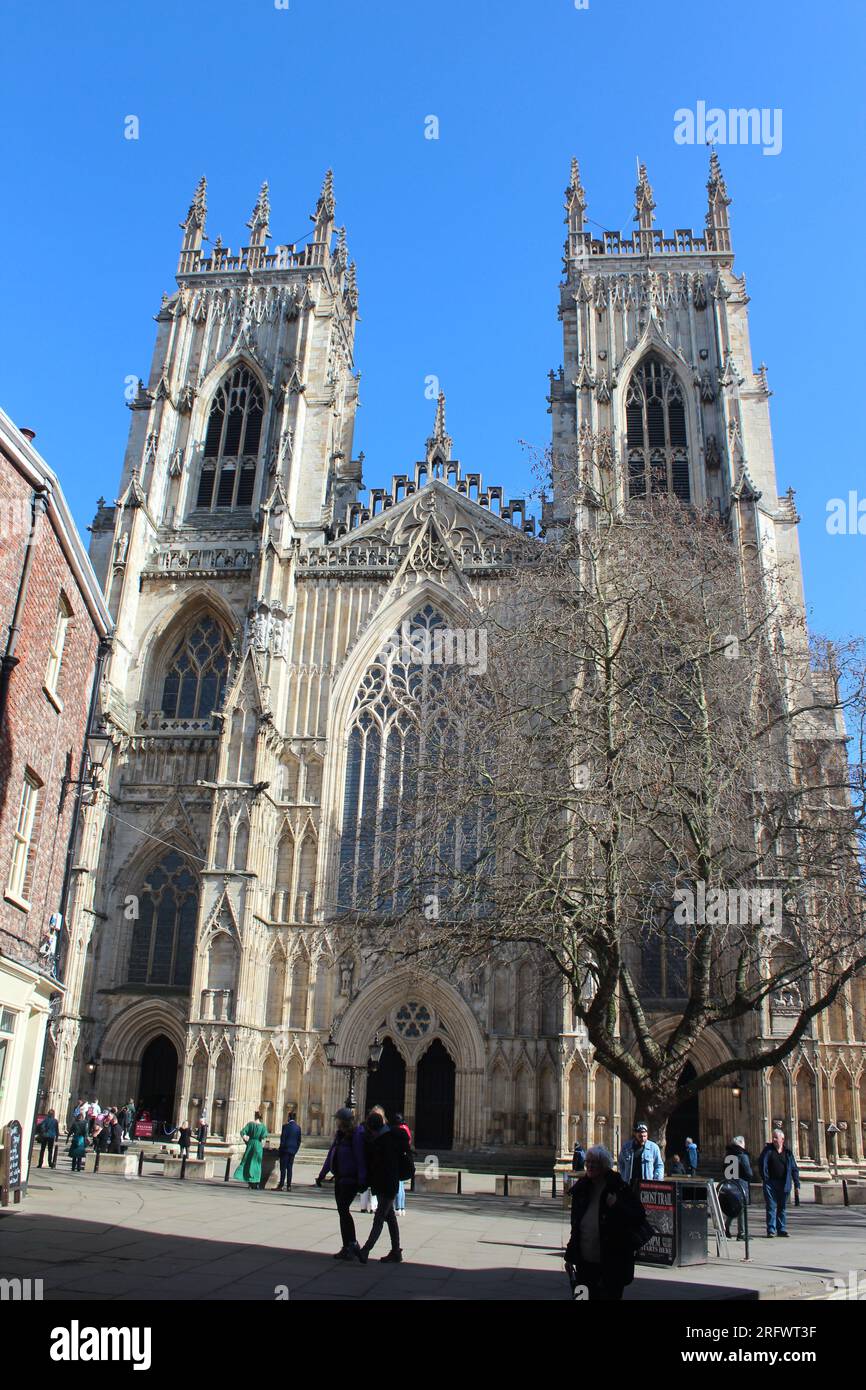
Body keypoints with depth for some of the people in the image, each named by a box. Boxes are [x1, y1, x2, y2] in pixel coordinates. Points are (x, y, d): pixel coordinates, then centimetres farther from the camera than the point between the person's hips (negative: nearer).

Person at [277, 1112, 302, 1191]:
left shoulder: (286, 1126, -10)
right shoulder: (298, 1127, 5)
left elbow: (282, 1138, -9)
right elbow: (299, 1140, 8)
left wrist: (281, 1148, 1)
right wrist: (296, 1149, 15)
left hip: (285, 1149, -5)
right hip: (293, 1150, 5)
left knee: (283, 1168, -1)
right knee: (290, 1168, 8)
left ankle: (281, 1185, -5)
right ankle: (288, 1186, 7)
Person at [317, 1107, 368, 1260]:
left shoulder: (358, 1135, -14)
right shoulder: (340, 1134, 11)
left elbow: (361, 1159, -19)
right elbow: (331, 1155, 18)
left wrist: (362, 1181, -23)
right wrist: (322, 1175, 20)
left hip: (351, 1179, -8)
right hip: (340, 1178, 8)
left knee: (343, 1210, -11)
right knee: (342, 1211, 9)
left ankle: (349, 1246, -3)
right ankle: (352, 1245, 18)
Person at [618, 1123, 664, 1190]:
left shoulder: (653, 1147, 2)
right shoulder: (626, 1146, 6)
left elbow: (659, 1166, 8)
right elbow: (621, 1163, 19)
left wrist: (656, 1182, -4)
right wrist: (625, 1178, 7)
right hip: (629, 1185, 2)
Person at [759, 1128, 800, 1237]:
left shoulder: (787, 1152, 6)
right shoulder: (768, 1150, 2)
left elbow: (794, 1169, 8)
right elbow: (761, 1163, -1)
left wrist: (797, 1184, 3)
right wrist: (765, 1178, -10)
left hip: (784, 1184, 2)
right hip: (770, 1183, -2)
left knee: (782, 1207, 8)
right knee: (771, 1206, -2)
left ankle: (782, 1229, 17)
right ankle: (771, 1230, 2)